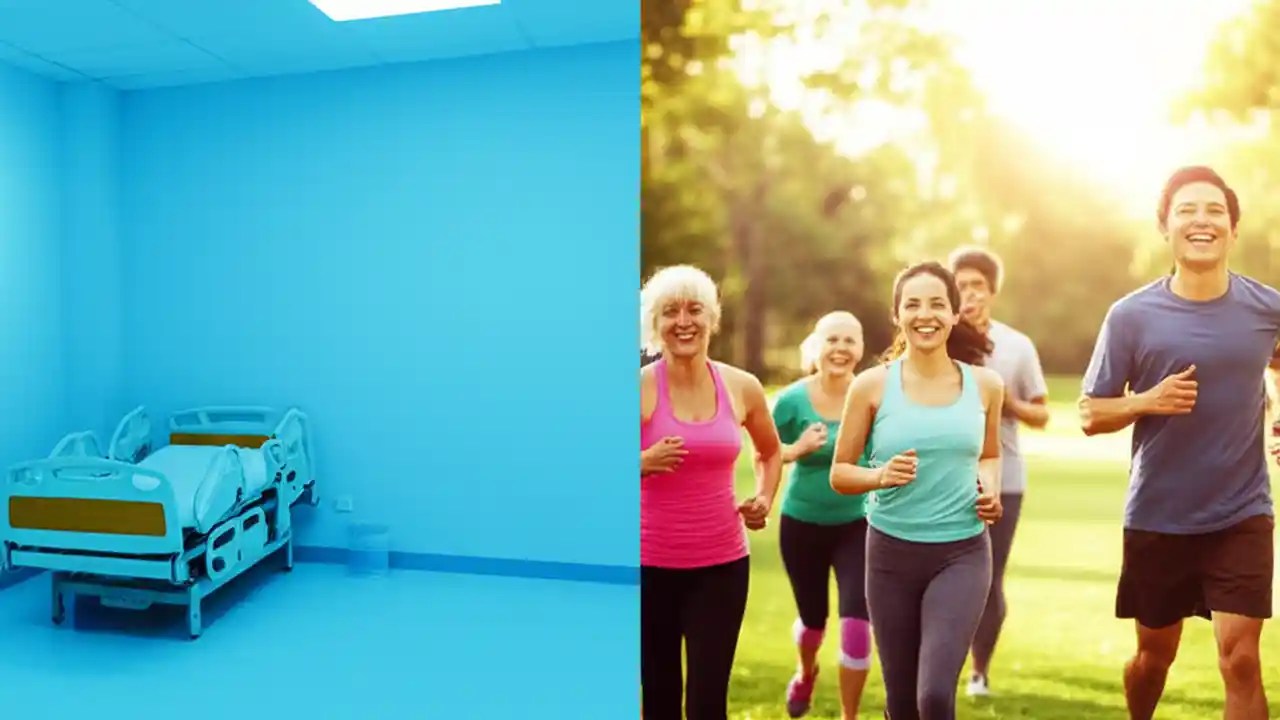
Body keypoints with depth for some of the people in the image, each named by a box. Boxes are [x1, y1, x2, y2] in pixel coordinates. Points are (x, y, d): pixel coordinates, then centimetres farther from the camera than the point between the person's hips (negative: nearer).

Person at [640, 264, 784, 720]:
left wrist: (764, 498, 4)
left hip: (722, 563, 2)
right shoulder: (640, 388, -10)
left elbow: (771, 451, 20)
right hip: (650, 564, -1)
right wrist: (644, 462, -27)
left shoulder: (743, 388, 1)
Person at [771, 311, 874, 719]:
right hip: (802, 524, 0)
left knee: (856, 625, -12)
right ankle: (805, 675, 55)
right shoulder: (792, 399, -14)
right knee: (813, 620, 19)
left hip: (857, 525, 0)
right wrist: (798, 449, -24)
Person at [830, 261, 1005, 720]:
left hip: (962, 554, 0)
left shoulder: (985, 384, 1)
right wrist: (881, 476, -20)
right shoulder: (872, 386, -6)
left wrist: (991, 489, -3)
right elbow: (839, 473, -1)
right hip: (891, 553, 0)